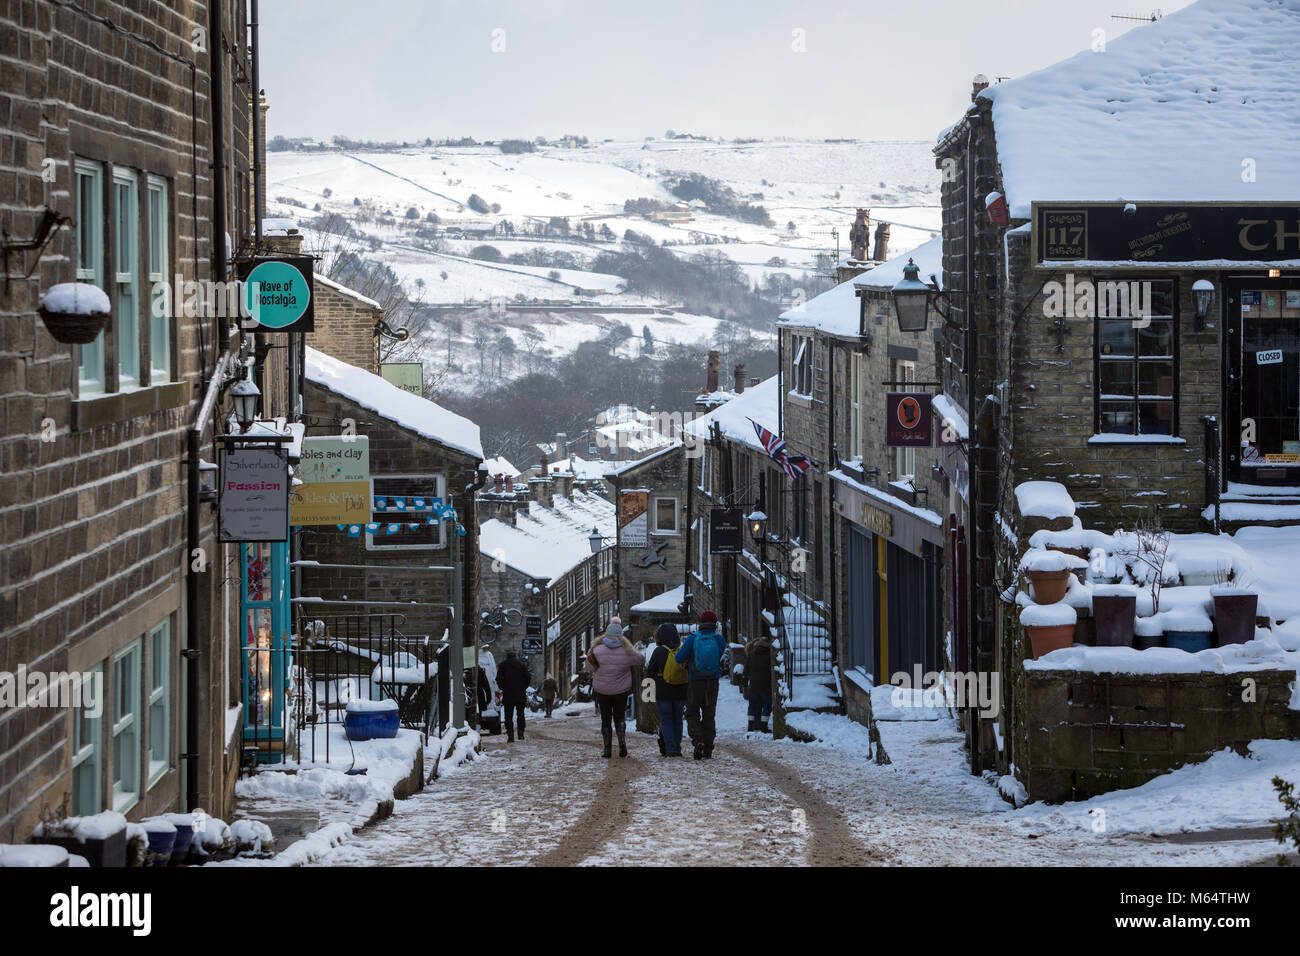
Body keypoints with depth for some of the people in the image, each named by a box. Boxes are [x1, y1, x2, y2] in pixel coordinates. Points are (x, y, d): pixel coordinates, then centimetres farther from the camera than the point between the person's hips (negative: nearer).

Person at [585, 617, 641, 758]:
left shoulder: (597, 651, -14)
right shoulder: (626, 652, -12)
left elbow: (589, 668, -2)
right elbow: (638, 658, 7)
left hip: (602, 690, -1)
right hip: (621, 690, 1)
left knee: (606, 719, 10)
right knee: (619, 716, 17)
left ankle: (607, 748, 9)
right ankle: (622, 741, -4)